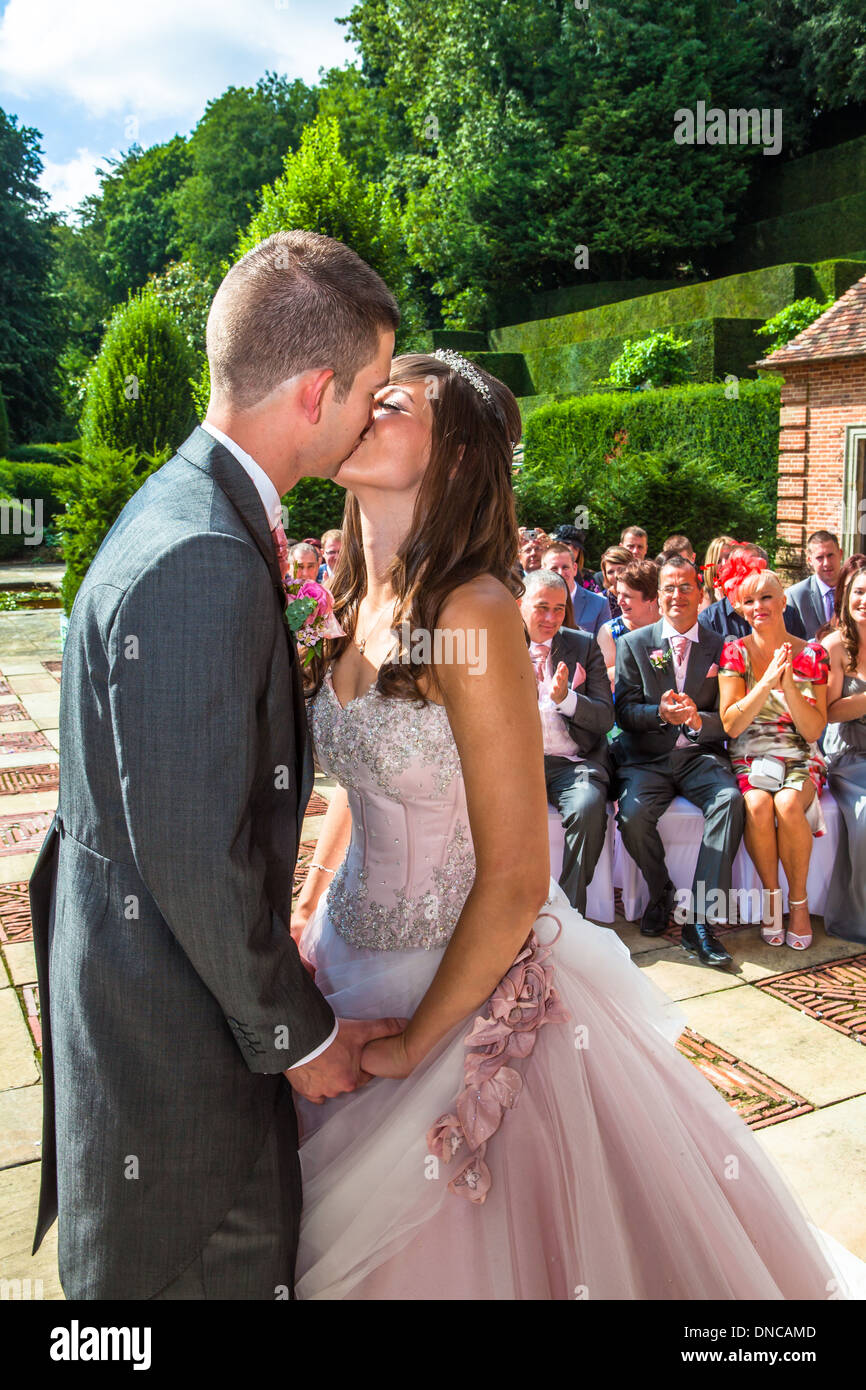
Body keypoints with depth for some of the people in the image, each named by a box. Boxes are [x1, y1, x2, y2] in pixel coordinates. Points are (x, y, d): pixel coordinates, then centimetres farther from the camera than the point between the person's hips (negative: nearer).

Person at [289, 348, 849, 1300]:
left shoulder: (471, 614, -25)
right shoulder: (358, 609, -1)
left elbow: (514, 880, -24)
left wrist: (414, 1044, -15)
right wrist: (311, 915, 11)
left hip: (466, 982, -7)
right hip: (353, 959, 7)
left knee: (453, 1244, 17)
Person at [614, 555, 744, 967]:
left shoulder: (721, 647, 8)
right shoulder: (633, 644, 8)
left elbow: (729, 719, 3)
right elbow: (624, 711, 0)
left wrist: (698, 719, -19)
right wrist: (660, 714, -21)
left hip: (700, 755, 0)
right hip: (647, 757, 0)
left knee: (730, 800, -31)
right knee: (633, 814, -29)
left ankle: (701, 921, -24)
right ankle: (661, 894, 4)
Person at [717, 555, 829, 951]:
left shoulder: (812, 654, 2)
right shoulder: (735, 651, 1)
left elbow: (813, 730, -3)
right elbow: (731, 724, -8)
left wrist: (788, 684, -17)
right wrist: (767, 682, -19)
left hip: (799, 759, 0)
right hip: (750, 758, 0)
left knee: (788, 804, -32)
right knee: (757, 805, -33)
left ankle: (799, 900, -11)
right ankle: (770, 894, -10)